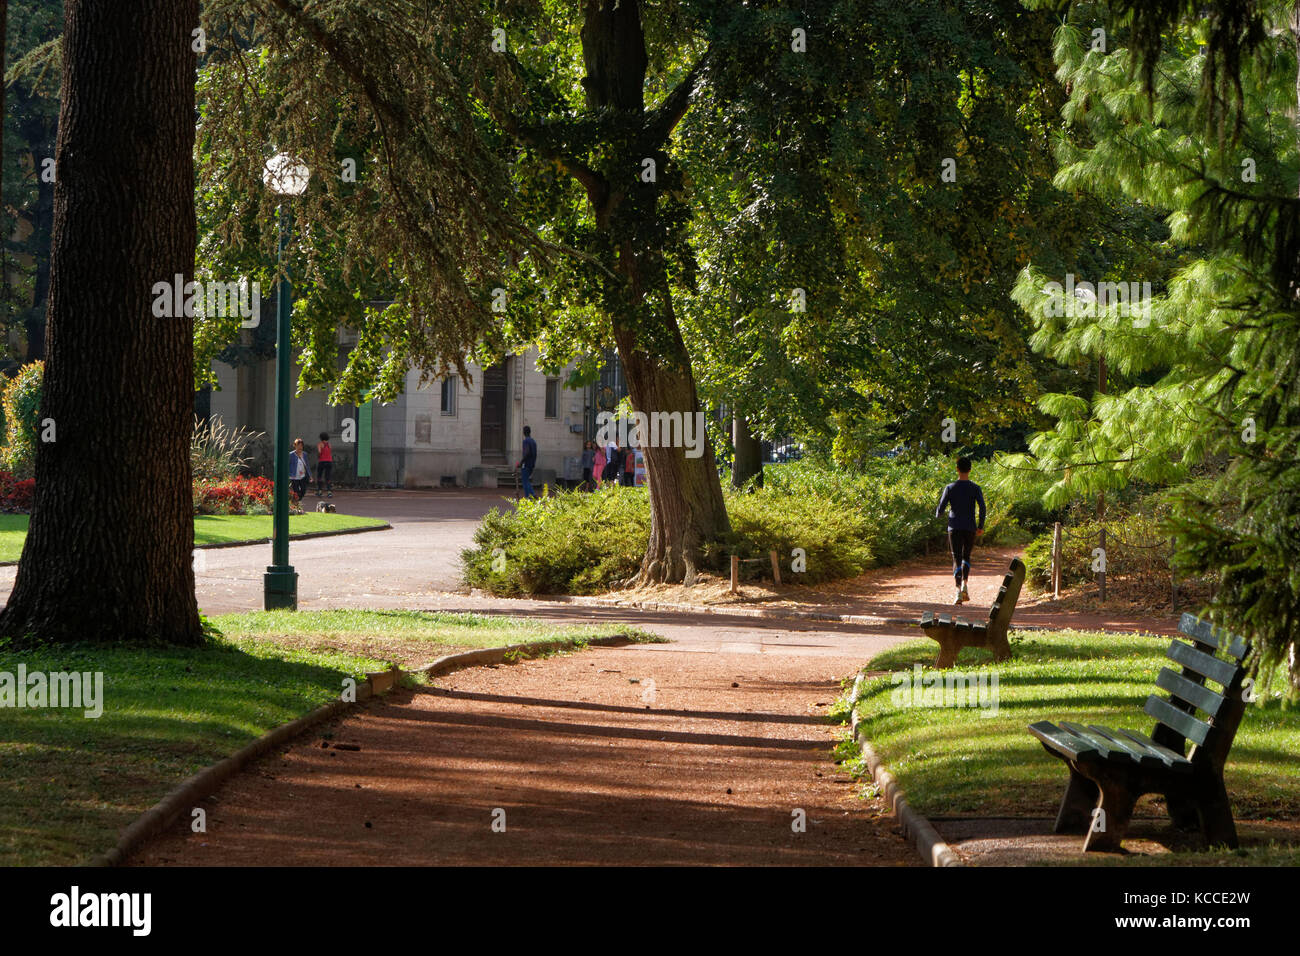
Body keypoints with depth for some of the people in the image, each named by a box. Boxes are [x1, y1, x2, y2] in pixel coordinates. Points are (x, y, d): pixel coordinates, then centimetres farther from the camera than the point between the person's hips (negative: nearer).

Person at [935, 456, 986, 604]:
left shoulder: (950, 488, -1)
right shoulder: (975, 488, 0)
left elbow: (940, 509, -1)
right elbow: (982, 507, -10)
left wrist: (937, 514, 23)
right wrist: (981, 526, 1)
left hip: (954, 528, -1)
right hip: (970, 528, 1)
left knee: (957, 559, -1)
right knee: (966, 556, 18)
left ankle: (959, 591, -16)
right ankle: (964, 583, -3)